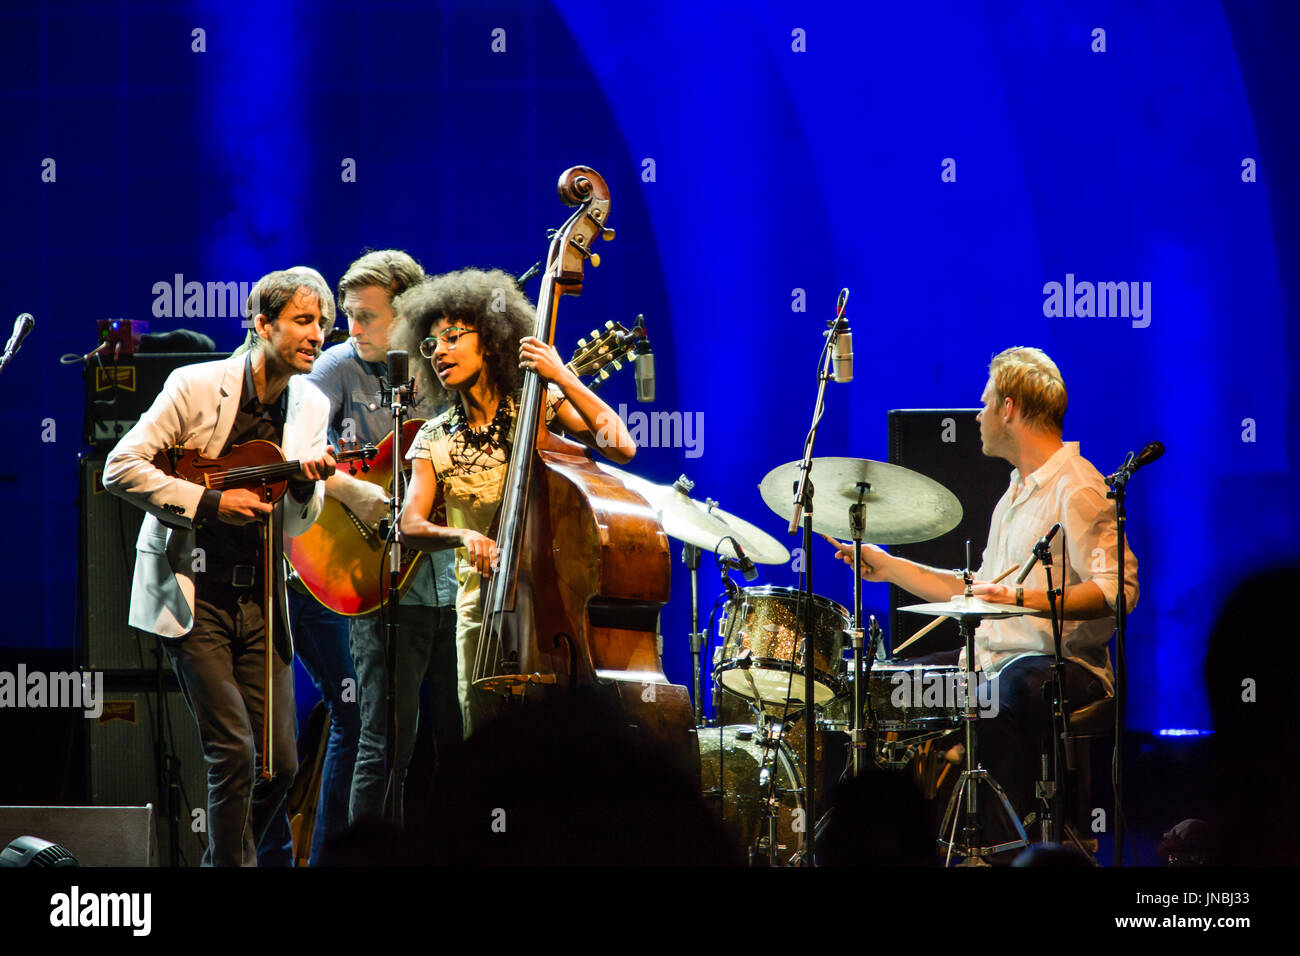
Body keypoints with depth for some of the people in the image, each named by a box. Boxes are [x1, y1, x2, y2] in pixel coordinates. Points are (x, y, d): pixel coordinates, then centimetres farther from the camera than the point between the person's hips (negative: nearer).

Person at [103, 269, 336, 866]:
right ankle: (230, 862, -2)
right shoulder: (196, 386, -8)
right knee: (234, 749, -15)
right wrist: (209, 503, -17)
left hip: (260, 599, 5)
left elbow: (295, 525, 11)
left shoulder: (311, 407, 8)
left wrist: (305, 483, -12)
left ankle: (227, 857, 21)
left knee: (280, 761, 1)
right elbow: (121, 467, -11)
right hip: (193, 594, -5)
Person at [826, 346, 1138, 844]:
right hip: (994, 657, 10)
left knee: (1001, 705, -40)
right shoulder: (1017, 491, 22)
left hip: (1063, 663, -10)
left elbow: (1118, 589, -21)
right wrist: (891, 568, 23)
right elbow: (979, 592, 26)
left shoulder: (1077, 490, -11)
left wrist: (1026, 600, -32)